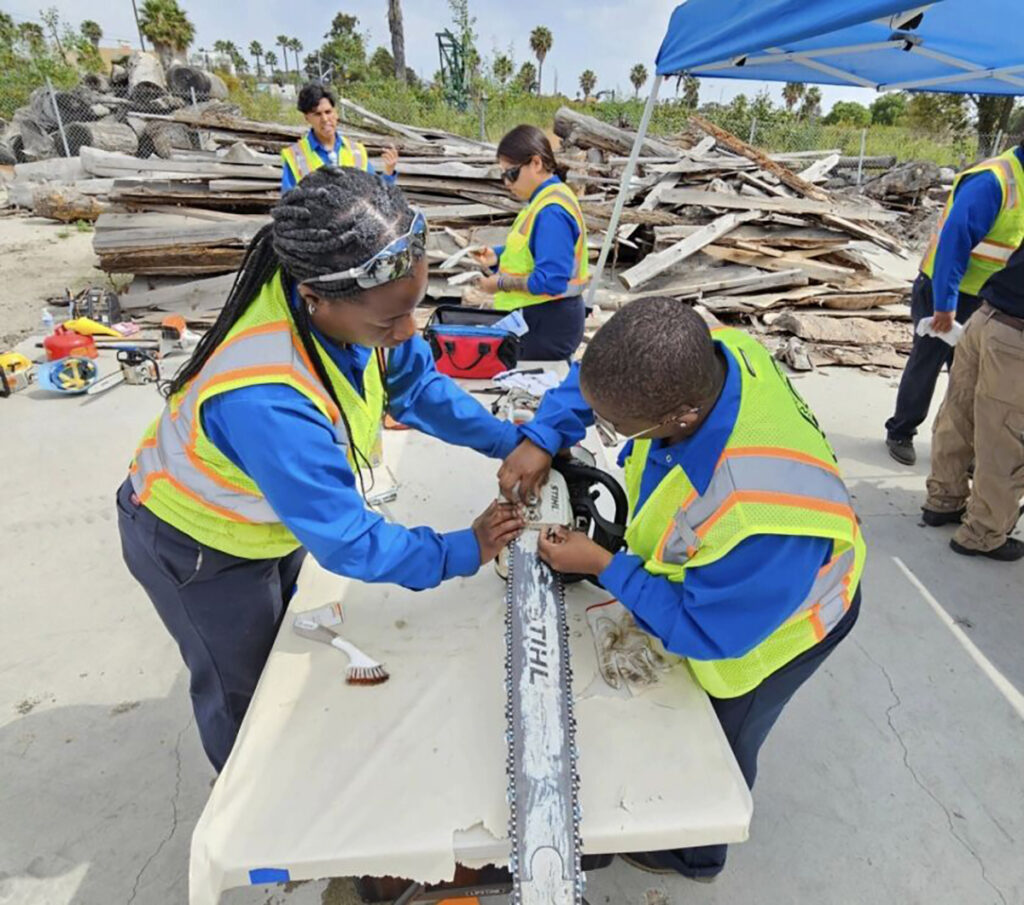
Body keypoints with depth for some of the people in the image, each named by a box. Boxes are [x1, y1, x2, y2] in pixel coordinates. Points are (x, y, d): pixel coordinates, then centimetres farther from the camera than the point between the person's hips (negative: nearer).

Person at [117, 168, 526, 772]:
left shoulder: (346, 300, -26)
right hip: (198, 544, -7)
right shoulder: (267, 402, -46)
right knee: (244, 691, 17)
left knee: (285, 646, 29)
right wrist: (463, 552, -23)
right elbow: (346, 541, -34)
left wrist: (511, 443, -15)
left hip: (275, 513, 7)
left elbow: (415, 382, -8)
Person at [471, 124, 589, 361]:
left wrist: (502, 284, -18)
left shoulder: (552, 211, -21)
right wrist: (497, 256, 6)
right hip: (536, 318, 10)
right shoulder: (544, 199, 12)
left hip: (547, 325, -10)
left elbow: (551, 281, -27)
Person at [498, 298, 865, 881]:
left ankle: (695, 854, 55)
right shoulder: (700, 355, -30)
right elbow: (603, 375, -8)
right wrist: (542, 438, -19)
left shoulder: (760, 514, -49)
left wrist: (603, 566, -26)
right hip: (714, 580, 7)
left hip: (764, 629, -7)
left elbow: (705, 631, -30)